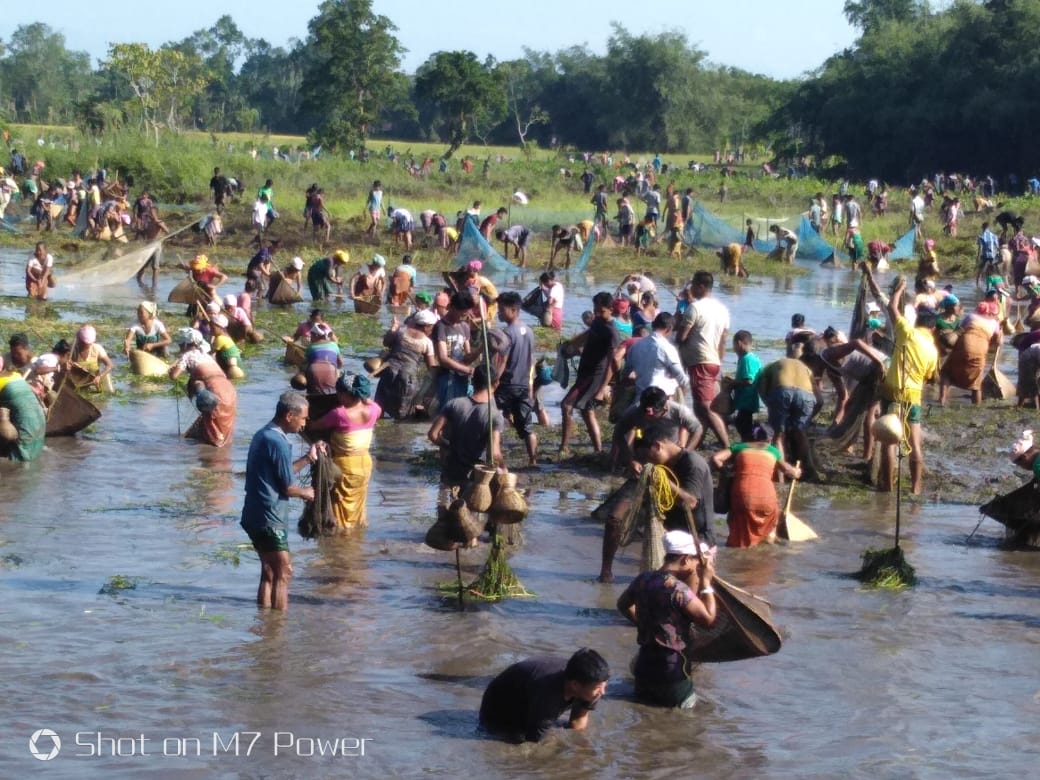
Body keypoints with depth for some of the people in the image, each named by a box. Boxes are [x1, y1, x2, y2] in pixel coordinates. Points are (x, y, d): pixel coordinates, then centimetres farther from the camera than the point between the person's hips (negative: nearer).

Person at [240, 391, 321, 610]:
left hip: (255, 516, 9)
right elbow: (287, 487, -14)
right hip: (269, 519, -9)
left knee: (269, 572, 15)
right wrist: (305, 492, 6)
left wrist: (308, 458, 18)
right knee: (283, 573, -4)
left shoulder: (263, 435, 12)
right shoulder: (278, 443, -19)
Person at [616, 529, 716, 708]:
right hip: (670, 672, -7)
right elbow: (708, 619, -17)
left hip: (644, 668, 7)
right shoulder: (677, 587, -20)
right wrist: (706, 581, -11)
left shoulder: (643, 579, 3)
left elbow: (623, 605, 21)